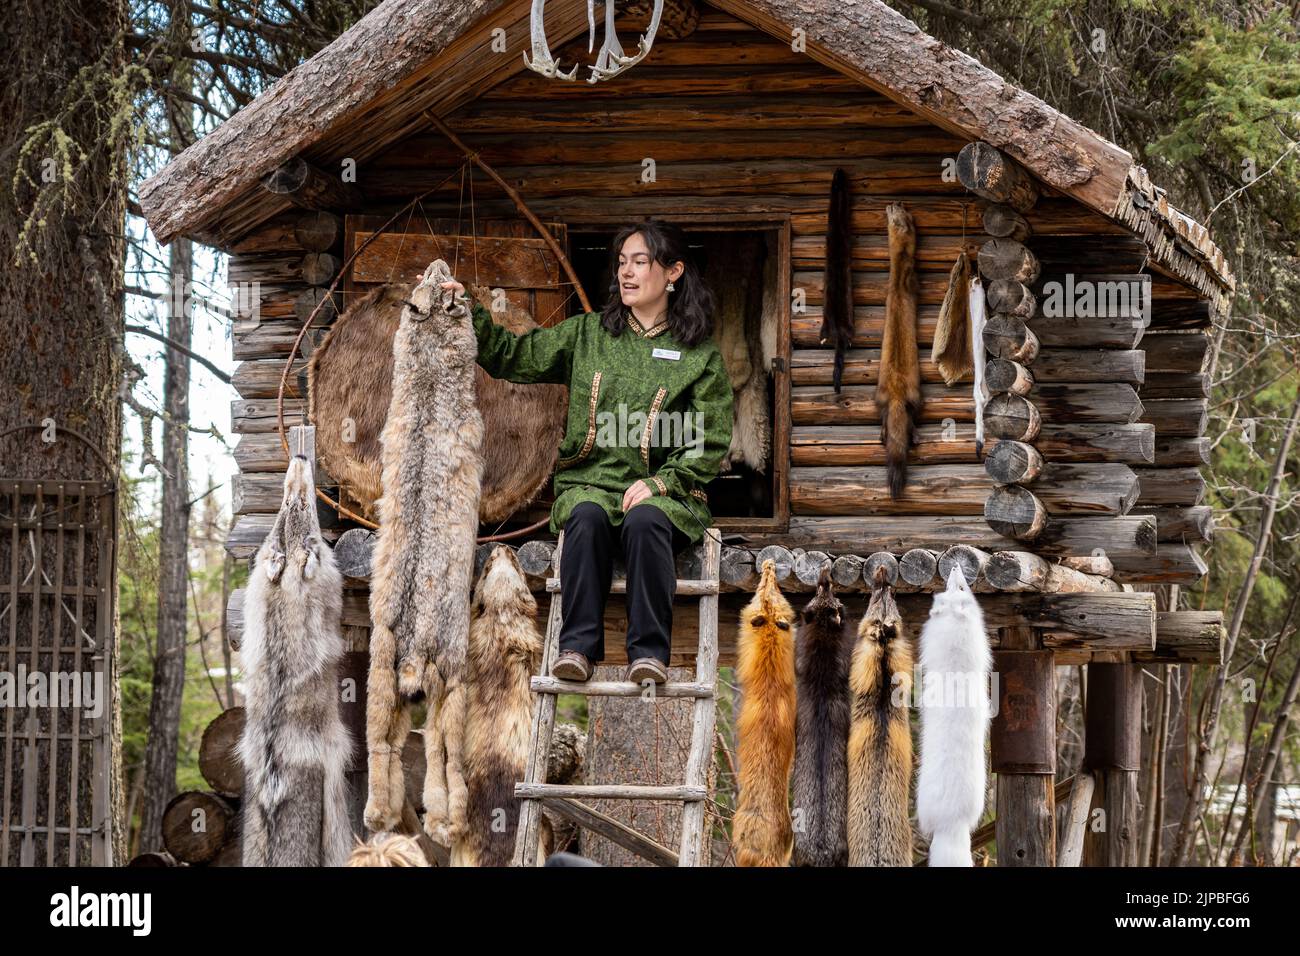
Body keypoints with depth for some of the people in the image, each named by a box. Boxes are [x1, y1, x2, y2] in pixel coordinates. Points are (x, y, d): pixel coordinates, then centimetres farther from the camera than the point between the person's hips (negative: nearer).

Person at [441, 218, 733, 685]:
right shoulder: (587, 334, 16)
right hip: (590, 481, 2)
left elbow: (711, 443, 2)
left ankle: (649, 653, -34)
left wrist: (659, 481, -13)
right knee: (587, 518, -34)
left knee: (645, 521, -36)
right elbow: (511, 357, 11)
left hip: (663, 492, -2)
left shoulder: (700, 354, 7)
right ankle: (578, 645, -32)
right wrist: (468, 311, -4)